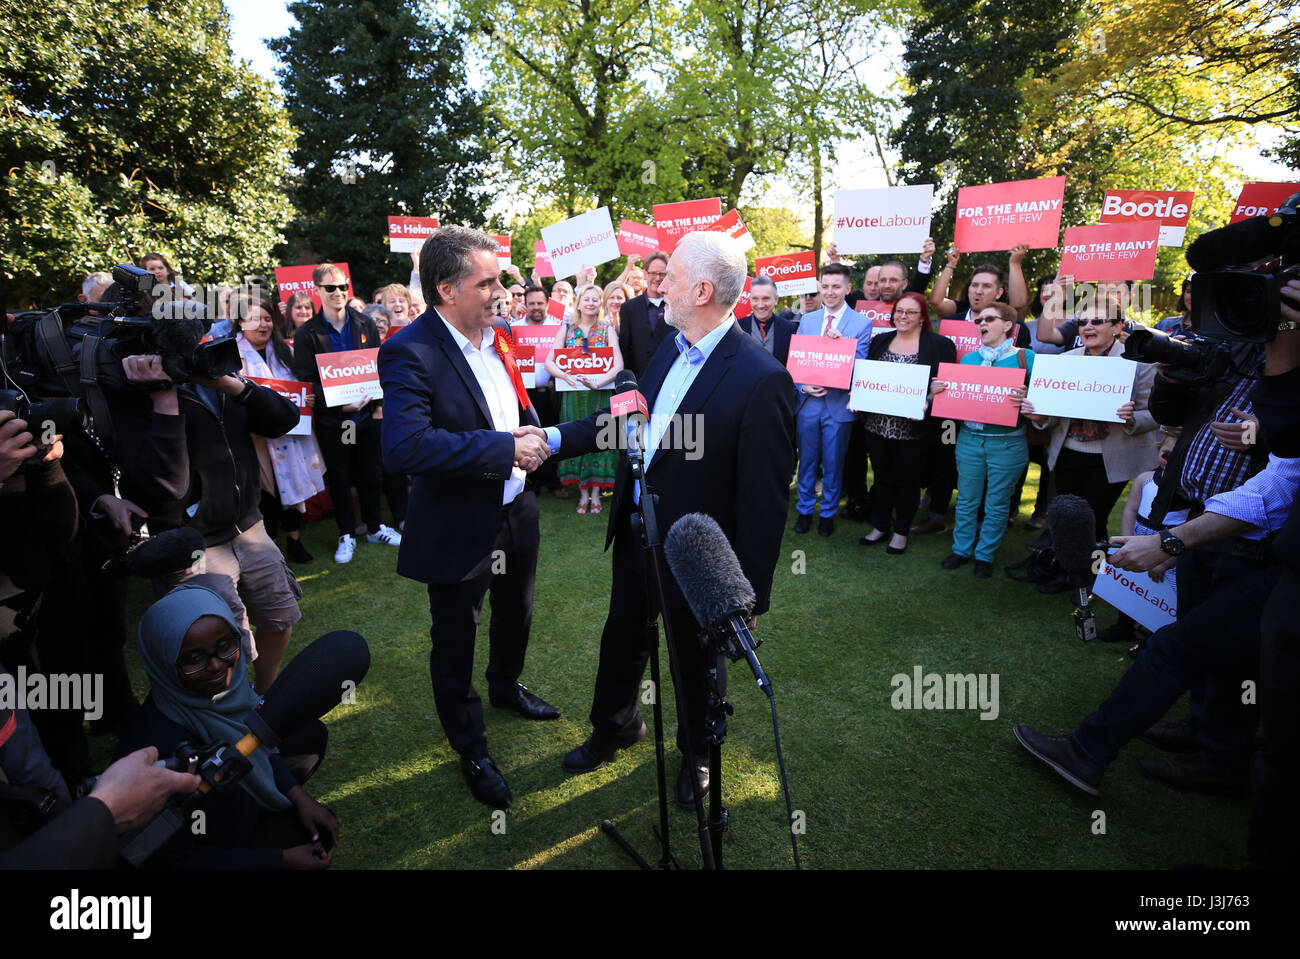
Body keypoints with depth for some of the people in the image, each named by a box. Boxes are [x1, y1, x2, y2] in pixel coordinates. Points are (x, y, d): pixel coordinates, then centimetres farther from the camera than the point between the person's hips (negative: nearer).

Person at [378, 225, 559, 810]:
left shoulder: (497, 337, 1)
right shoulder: (409, 352, -23)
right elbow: (403, 448, -36)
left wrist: (534, 437, 0)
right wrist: (504, 449, -33)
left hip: (516, 512, 8)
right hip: (458, 529, -7)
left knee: (515, 614, 28)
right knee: (454, 642, 13)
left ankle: (506, 686, 58)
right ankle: (471, 749, 37)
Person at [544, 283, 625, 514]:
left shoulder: (607, 329, 2)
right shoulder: (566, 329, 6)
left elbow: (618, 365, -8)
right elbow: (549, 362, -1)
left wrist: (598, 382, -24)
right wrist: (566, 376, -21)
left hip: (601, 395, -1)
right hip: (573, 394, 1)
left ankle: (595, 492, 9)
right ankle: (583, 493, 10)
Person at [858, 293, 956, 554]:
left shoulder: (940, 345, -3)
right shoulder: (879, 341, 10)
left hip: (911, 428, -3)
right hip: (876, 423, 4)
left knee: (906, 480, 10)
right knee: (882, 476, 15)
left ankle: (901, 532, 25)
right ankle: (880, 526, 30)